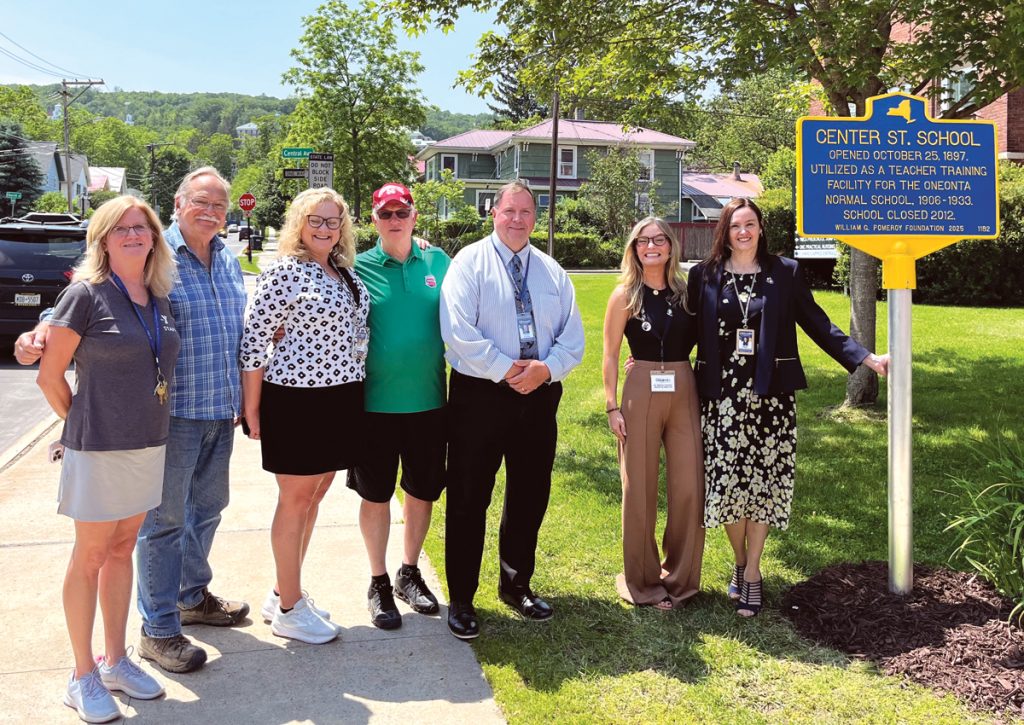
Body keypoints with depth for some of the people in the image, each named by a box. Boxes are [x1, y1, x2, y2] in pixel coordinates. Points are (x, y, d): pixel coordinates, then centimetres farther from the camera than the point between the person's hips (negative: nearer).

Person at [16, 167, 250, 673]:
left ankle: (192, 596, 39)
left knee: (208, 507, 20)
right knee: (165, 518, 1)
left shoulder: (228, 261, 11)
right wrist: (45, 330, -33)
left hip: (221, 411, 7)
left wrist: (243, 399, 21)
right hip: (173, 411, -7)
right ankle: (159, 630, 13)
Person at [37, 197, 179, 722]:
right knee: (90, 556, 5)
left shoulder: (159, 299, 6)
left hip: (149, 444, 6)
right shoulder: (86, 294, -12)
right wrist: (80, 426, 0)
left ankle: (116, 661, 27)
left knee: (122, 549, 15)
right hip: (99, 448, -6)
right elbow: (50, 376, -9)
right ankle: (83, 677, 17)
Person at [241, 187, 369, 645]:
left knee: (315, 494, 15)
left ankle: (285, 591, 31)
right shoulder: (285, 272, -12)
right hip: (297, 398, -8)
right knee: (296, 499, 2)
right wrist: (252, 409, -11)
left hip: (341, 397, 8)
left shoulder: (347, 272, 10)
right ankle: (288, 610, 15)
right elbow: (254, 341, -12)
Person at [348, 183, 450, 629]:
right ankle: (378, 584, 25)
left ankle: (409, 574, 33)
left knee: (422, 490, 14)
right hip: (376, 402, -2)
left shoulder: (438, 262, 4)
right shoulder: (359, 268, -3)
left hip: (428, 400, 3)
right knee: (376, 494, 8)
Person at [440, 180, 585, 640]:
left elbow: (572, 336, 6)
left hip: (539, 395, 5)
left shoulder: (551, 271, 12)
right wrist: (506, 370, -16)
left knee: (530, 495, 14)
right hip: (480, 395, -4)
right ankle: (461, 599, 14)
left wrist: (546, 368, -12)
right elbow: (458, 332, -15)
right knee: (468, 499, 1)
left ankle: (516, 585, 32)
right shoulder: (470, 262, -3)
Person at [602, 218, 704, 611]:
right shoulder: (625, 294, -1)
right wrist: (612, 407, -7)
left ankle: (680, 576, 20)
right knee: (639, 487, 4)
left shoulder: (685, 292, 7)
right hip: (641, 393, -3)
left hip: (684, 393, 3)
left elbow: (699, 341, 14)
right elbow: (610, 355, -1)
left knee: (690, 486, 2)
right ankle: (642, 580, 20)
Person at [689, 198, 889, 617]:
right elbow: (690, 331, 6)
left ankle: (752, 571, 17)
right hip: (722, 395, 0)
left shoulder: (785, 273, 4)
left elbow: (817, 325, 4)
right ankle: (740, 563, 22)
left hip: (770, 394, 0)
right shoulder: (705, 276, 5)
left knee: (763, 482, 3)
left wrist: (866, 358, -3)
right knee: (727, 482, 0)